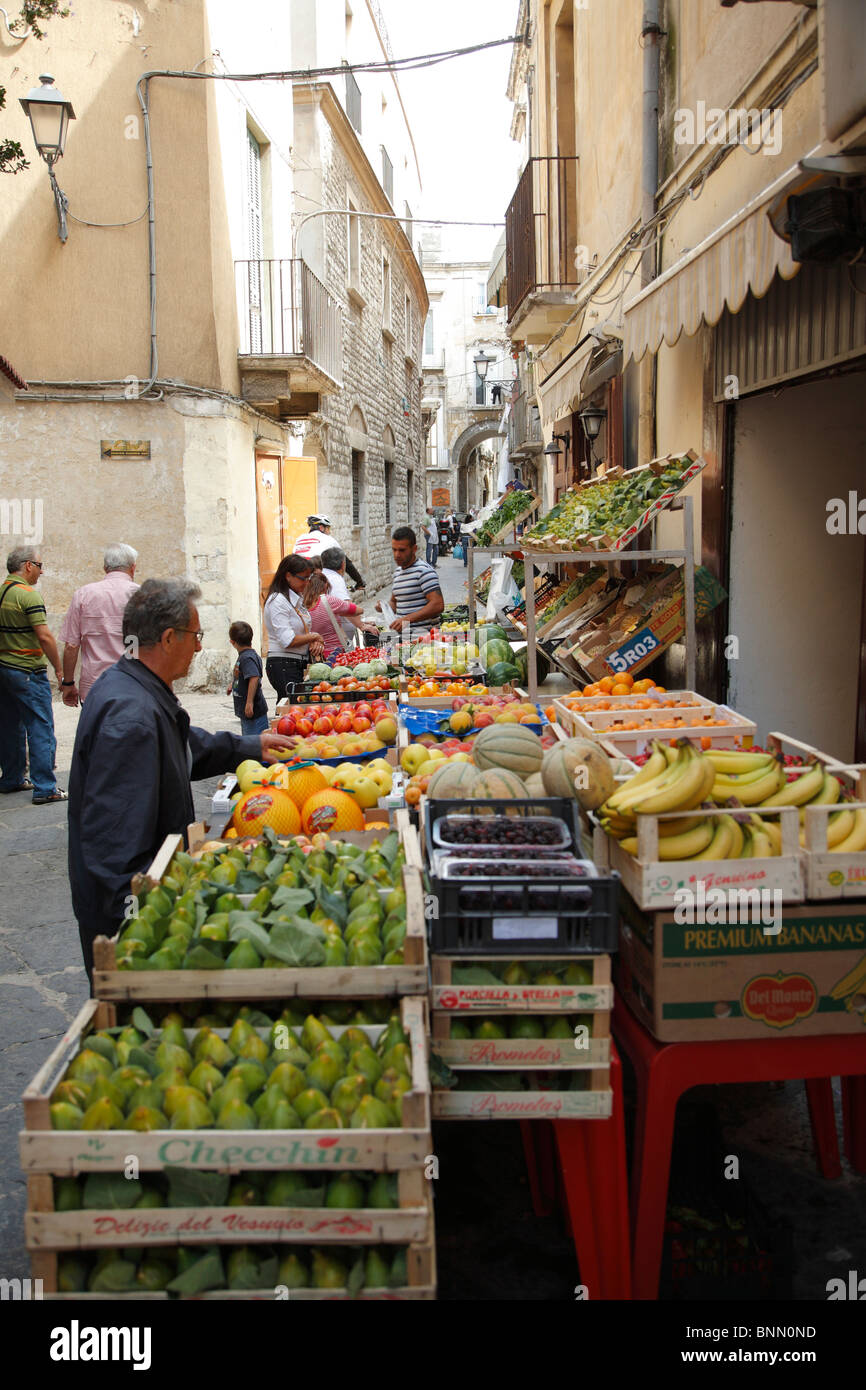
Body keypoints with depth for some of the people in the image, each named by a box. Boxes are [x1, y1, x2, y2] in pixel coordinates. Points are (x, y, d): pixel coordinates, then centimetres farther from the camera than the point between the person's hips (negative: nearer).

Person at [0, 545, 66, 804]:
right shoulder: (27, 594, -15)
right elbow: (44, 636, -19)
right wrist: (59, 669, -10)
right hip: (27, 672, -8)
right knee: (40, 728, -5)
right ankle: (44, 788, -4)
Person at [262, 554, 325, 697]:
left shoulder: (297, 599, 16)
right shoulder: (278, 601, -13)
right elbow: (288, 641, -19)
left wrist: (315, 642, 1)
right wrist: (314, 637, -6)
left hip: (300, 664, 8)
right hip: (283, 666, -8)